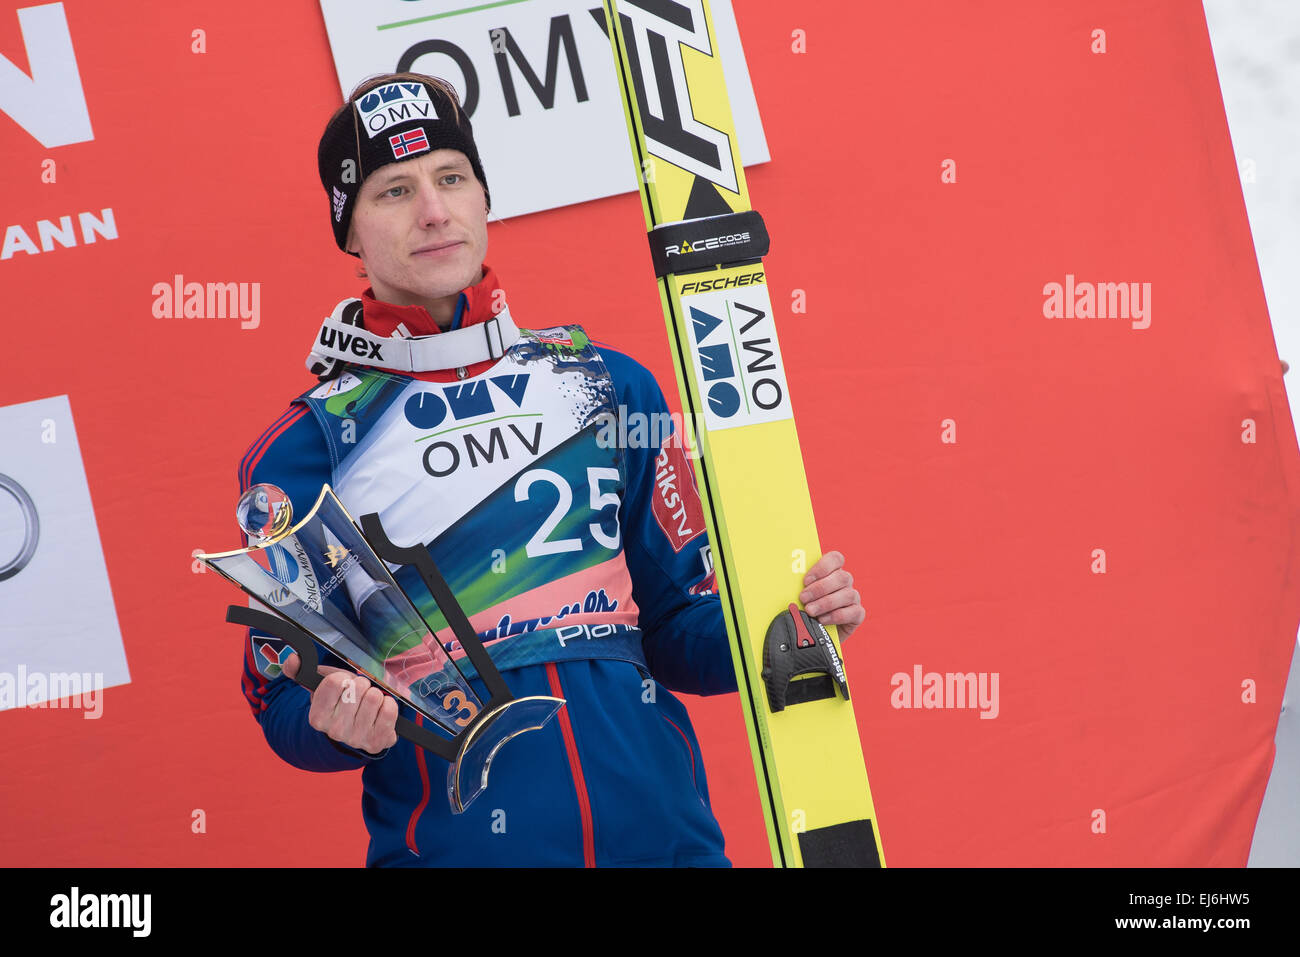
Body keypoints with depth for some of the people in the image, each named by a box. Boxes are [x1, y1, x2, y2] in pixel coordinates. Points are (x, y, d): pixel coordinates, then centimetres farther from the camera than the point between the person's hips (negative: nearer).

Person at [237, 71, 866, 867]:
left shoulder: (609, 385, 5)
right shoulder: (303, 452, -2)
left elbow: (675, 629, 10)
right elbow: (283, 696, 0)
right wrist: (334, 725, -21)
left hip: (666, 831, 2)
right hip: (454, 845, -2)